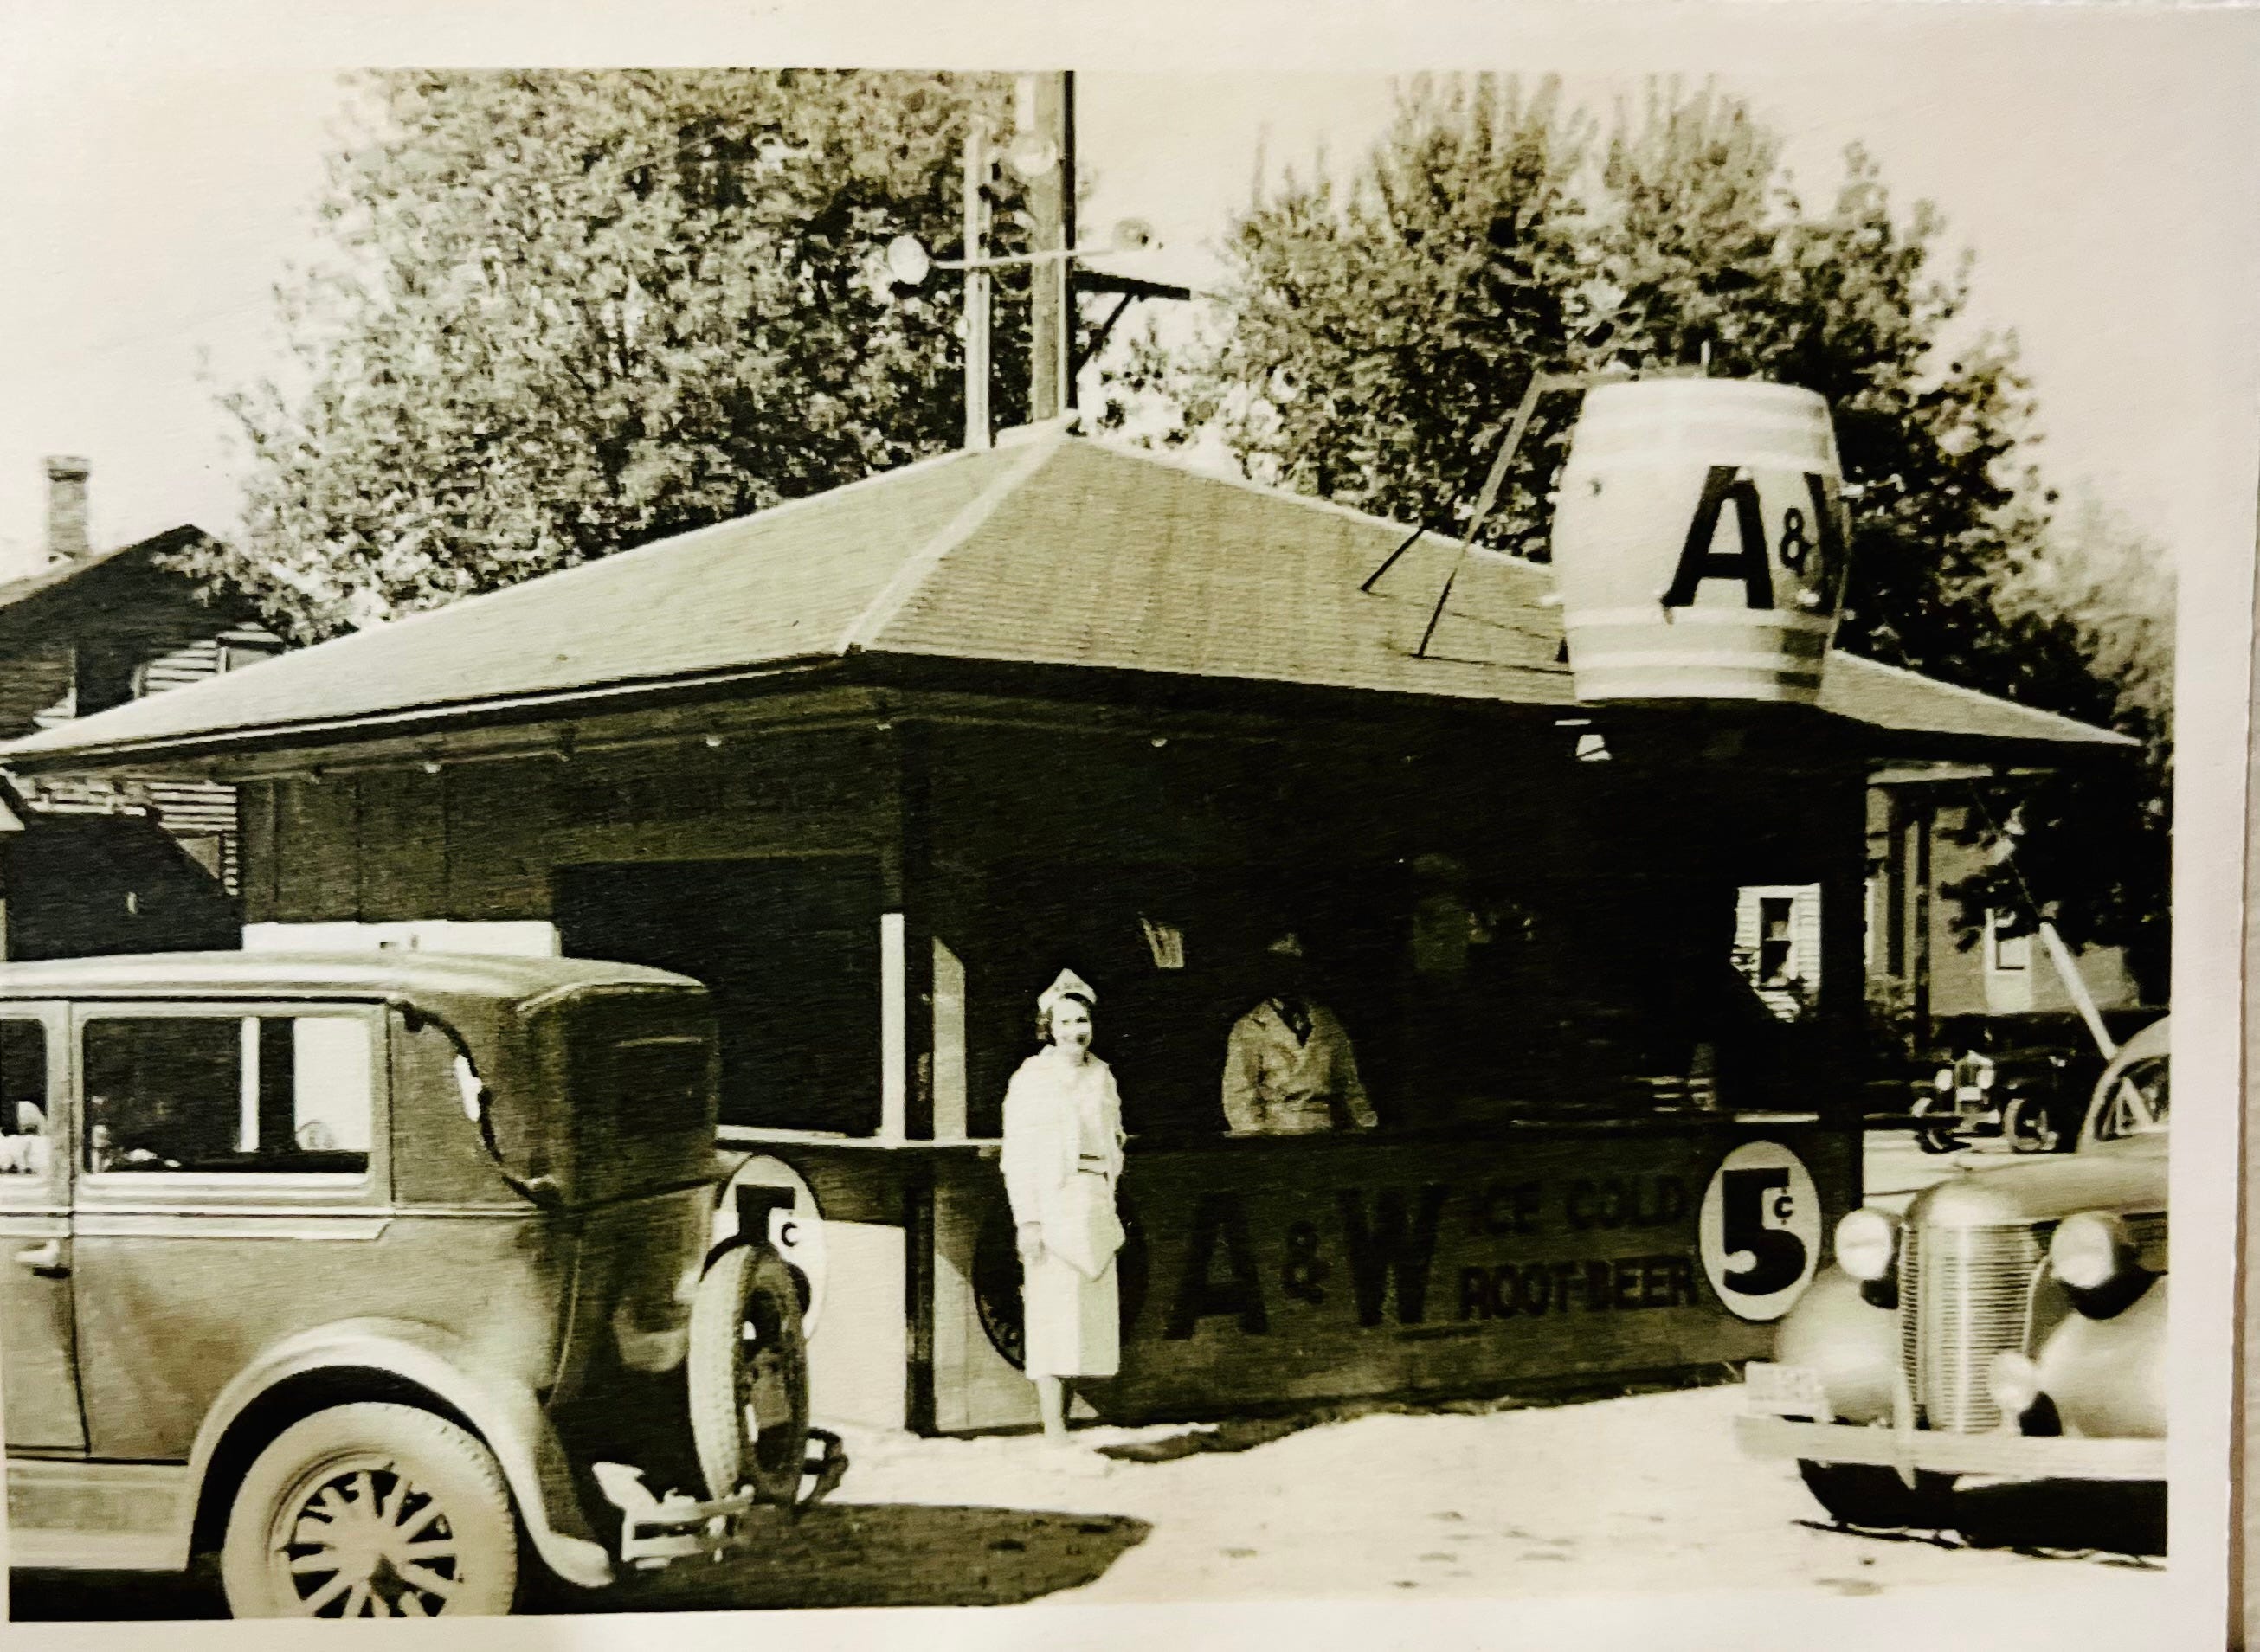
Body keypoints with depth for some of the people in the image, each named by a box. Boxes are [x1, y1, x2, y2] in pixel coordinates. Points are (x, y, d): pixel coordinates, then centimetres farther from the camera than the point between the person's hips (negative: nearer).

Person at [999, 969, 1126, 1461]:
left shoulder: (1102, 1076, 13)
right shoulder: (1031, 1079, -4)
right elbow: (1017, 1156, -7)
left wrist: (1108, 1208, 15)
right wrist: (1027, 1220, -14)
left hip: (1095, 1208, 6)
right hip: (1051, 1206, -6)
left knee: (1088, 1323, 5)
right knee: (1054, 1321, -9)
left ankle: (1060, 1431, 12)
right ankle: (1054, 1439, -9)